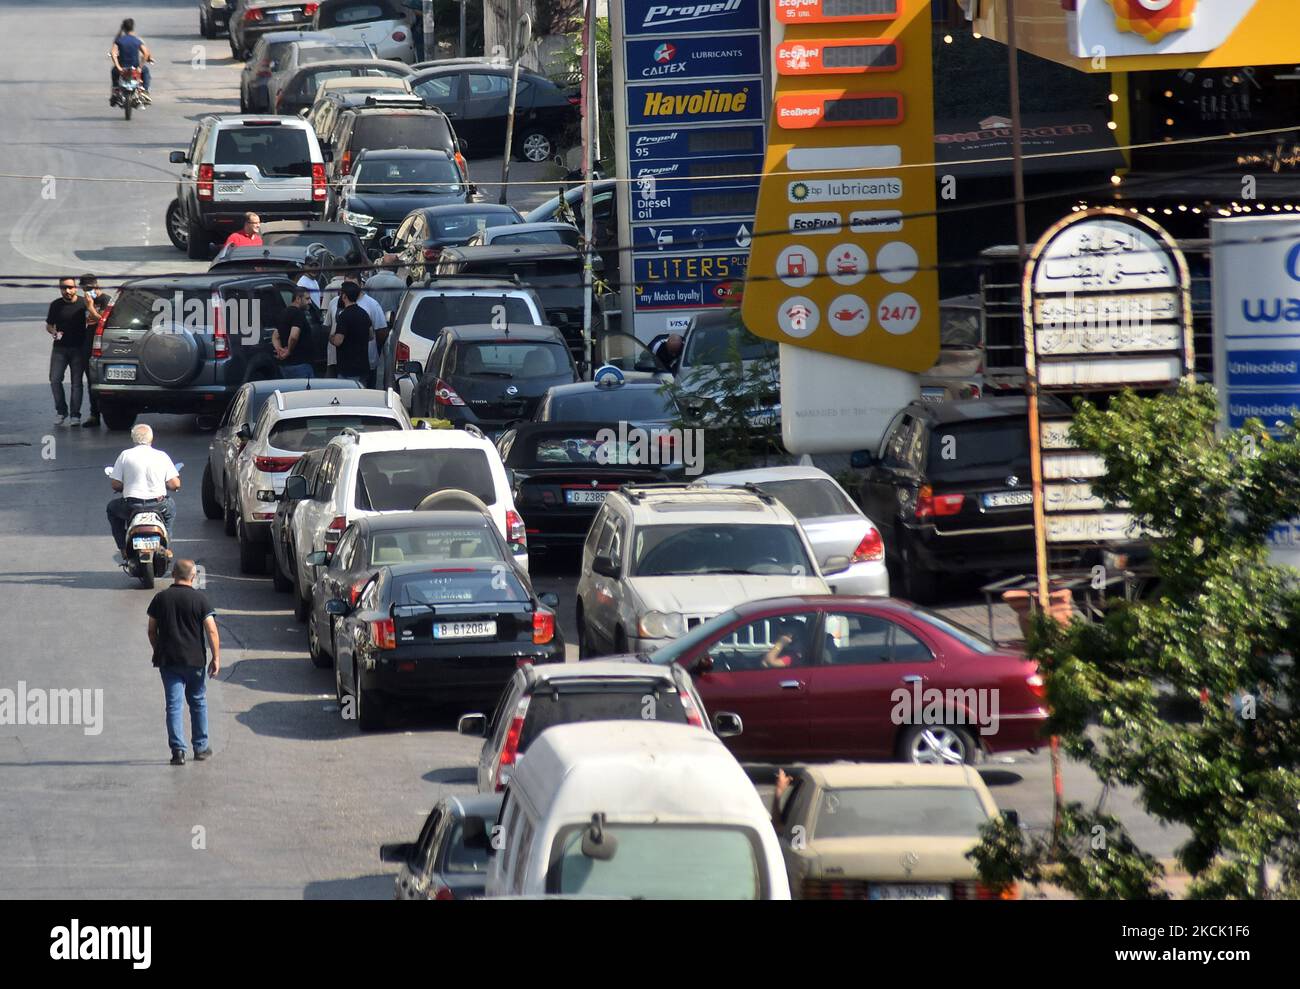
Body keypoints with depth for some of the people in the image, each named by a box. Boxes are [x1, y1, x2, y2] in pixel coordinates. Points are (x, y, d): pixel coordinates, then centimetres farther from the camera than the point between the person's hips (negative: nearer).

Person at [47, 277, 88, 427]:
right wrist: (54, 333, -7)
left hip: (78, 348, -2)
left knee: (76, 382, -3)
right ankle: (61, 412, 6)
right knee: (55, 379, -8)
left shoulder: (83, 303, -1)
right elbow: (48, 325, 14)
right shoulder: (56, 305, 5)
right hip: (60, 348, 2)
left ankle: (75, 415, 1)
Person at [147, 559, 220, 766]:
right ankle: (200, 747, 22)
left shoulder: (160, 598, 1)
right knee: (198, 703, 15)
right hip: (194, 660, -1)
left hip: (167, 661, 1)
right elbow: (211, 631, -10)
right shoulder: (199, 598, -6)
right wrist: (216, 658, -4)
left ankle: (178, 750, -9)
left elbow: (152, 631, 8)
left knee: (173, 705, 0)